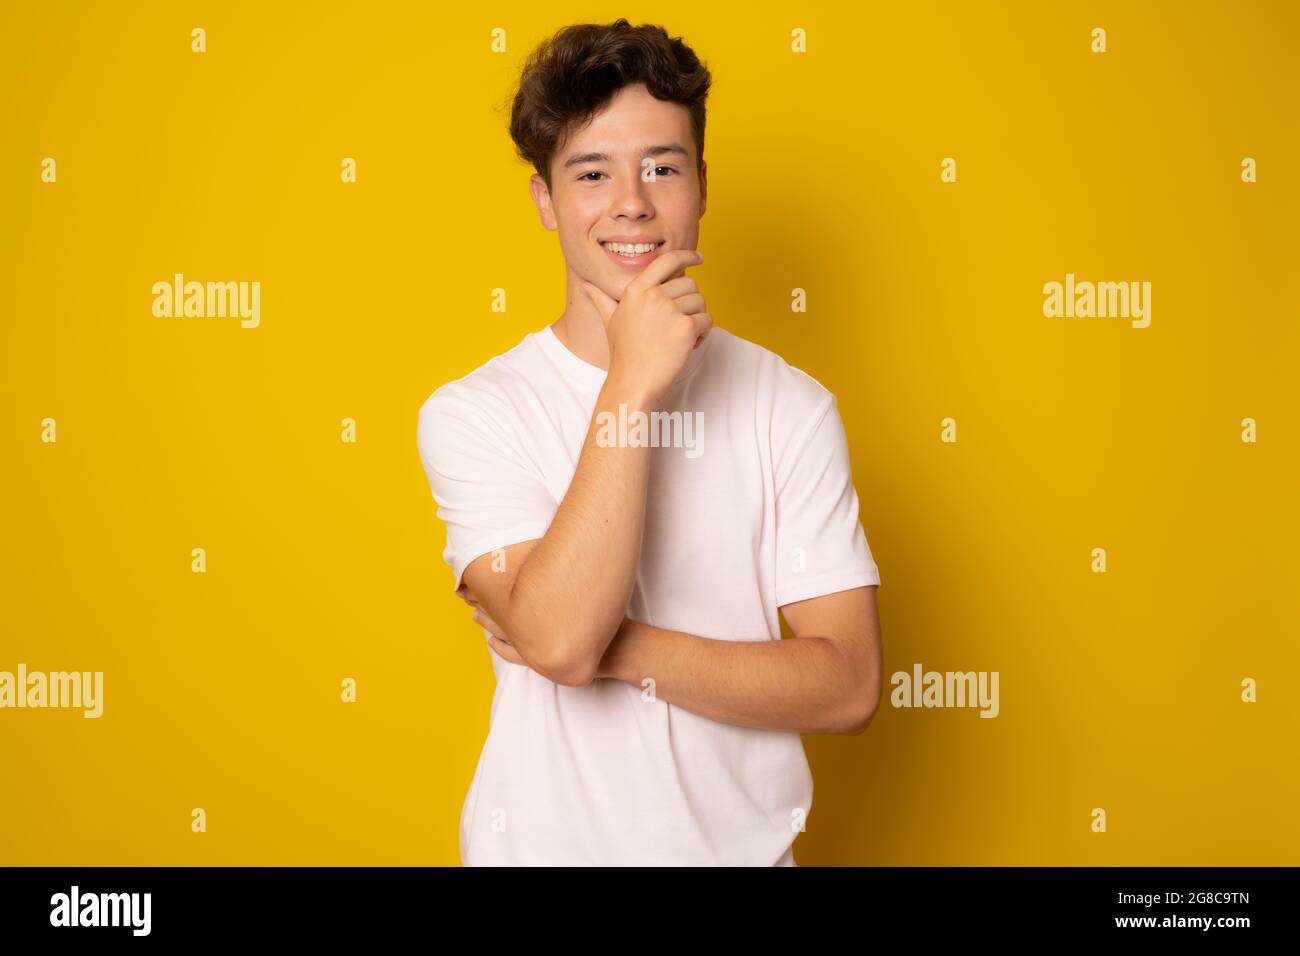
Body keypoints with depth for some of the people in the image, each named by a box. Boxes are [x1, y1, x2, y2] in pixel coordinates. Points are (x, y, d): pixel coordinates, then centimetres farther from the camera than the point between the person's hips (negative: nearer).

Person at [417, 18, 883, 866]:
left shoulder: (791, 406, -7)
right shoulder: (472, 412, -10)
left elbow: (850, 686, -11)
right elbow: (559, 641, -23)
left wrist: (618, 649, -18)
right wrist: (632, 387, -24)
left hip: (743, 839, 1)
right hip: (544, 842, -1)